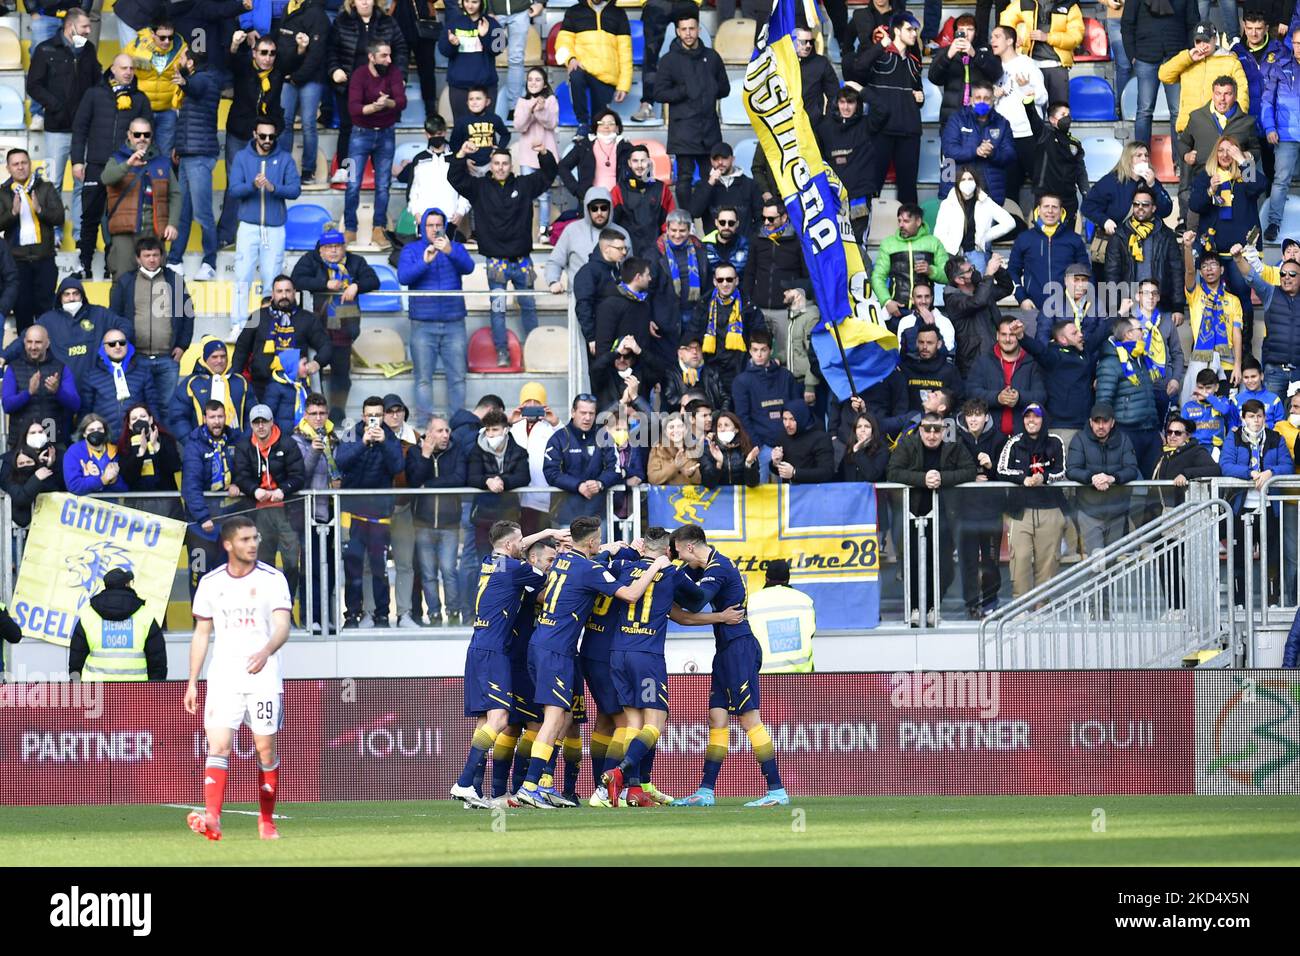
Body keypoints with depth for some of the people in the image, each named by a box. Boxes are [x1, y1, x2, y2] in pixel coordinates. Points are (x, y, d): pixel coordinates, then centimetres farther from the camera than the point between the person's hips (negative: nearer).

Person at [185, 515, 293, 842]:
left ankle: (266, 821, 19)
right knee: (218, 746, -13)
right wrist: (192, 683, 10)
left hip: (263, 677, -1)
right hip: (223, 679, 1)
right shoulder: (210, 583, 6)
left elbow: (282, 627, -11)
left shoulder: (272, 579, -2)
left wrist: (266, 652, -32)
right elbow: (202, 634, 13)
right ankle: (212, 819, -25)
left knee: (266, 750, 4)